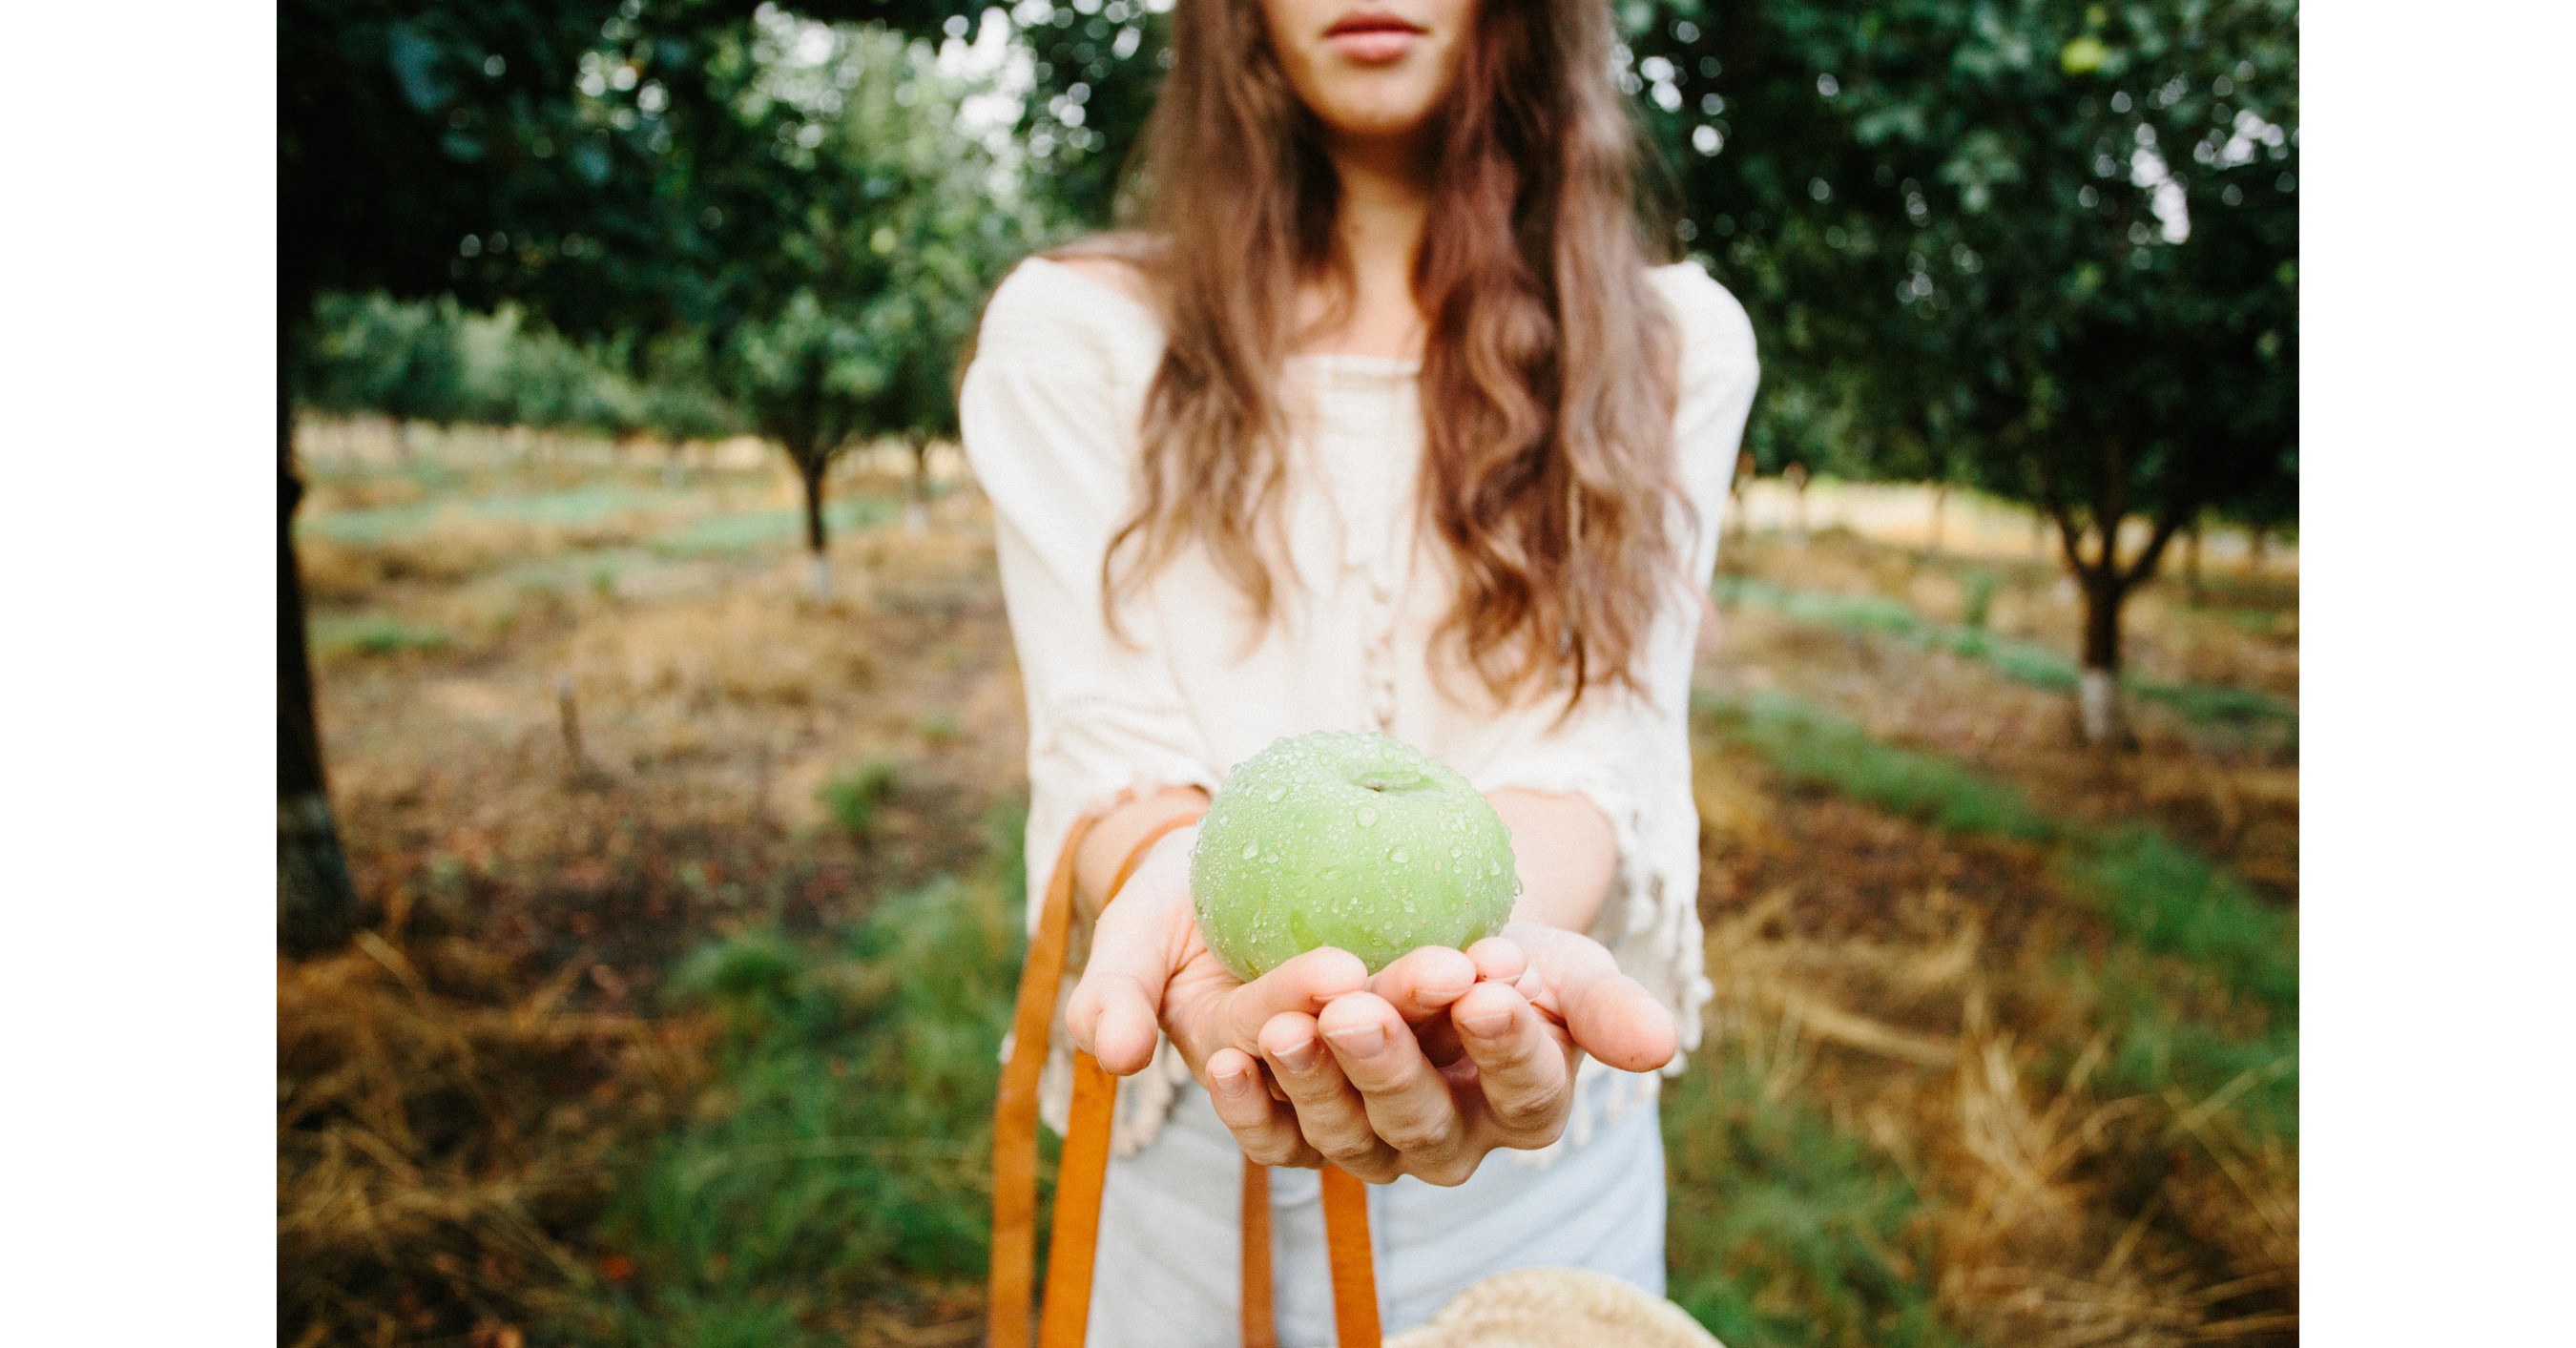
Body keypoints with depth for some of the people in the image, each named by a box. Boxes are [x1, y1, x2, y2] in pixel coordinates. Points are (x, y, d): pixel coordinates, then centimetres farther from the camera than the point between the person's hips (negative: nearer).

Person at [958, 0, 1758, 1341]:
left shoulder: (1673, 340, -1)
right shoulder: (1073, 327, -4)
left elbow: (1592, 745, -13)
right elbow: (1109, 740, -14)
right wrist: (1191, 883, -36)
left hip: (1540, 1154, 1)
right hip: (1190, 1160, 0)